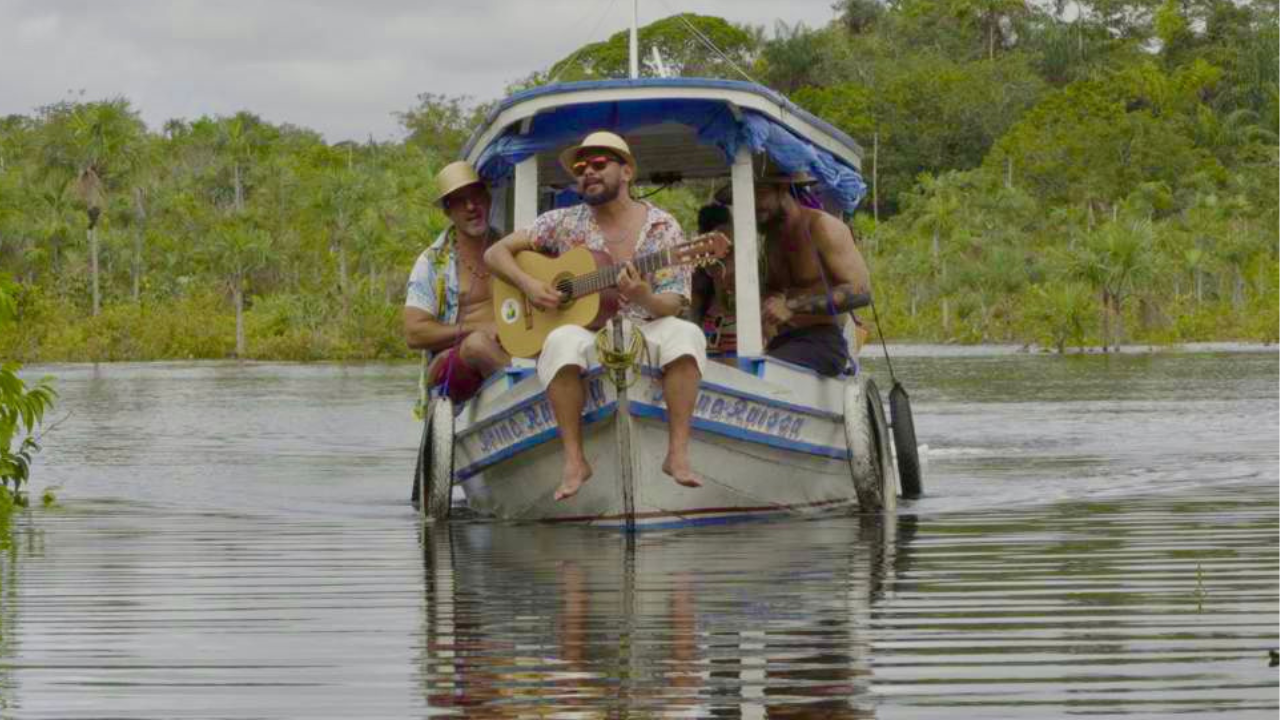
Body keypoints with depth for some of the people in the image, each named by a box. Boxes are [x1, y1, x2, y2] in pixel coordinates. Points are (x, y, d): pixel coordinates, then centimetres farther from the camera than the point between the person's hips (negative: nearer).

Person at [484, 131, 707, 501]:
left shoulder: (662, 228, 2)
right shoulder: (565, 223, 4)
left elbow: (673, 304, -4)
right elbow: (496, 253, 7)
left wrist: (645, 298, -28)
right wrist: (528, 284, -12)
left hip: (644, 331, 0)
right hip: (584, 328, 0)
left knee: (685, 336, -33)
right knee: (563, 342, -36)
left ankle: (677, 454, -30)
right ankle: (574, 460, -29)